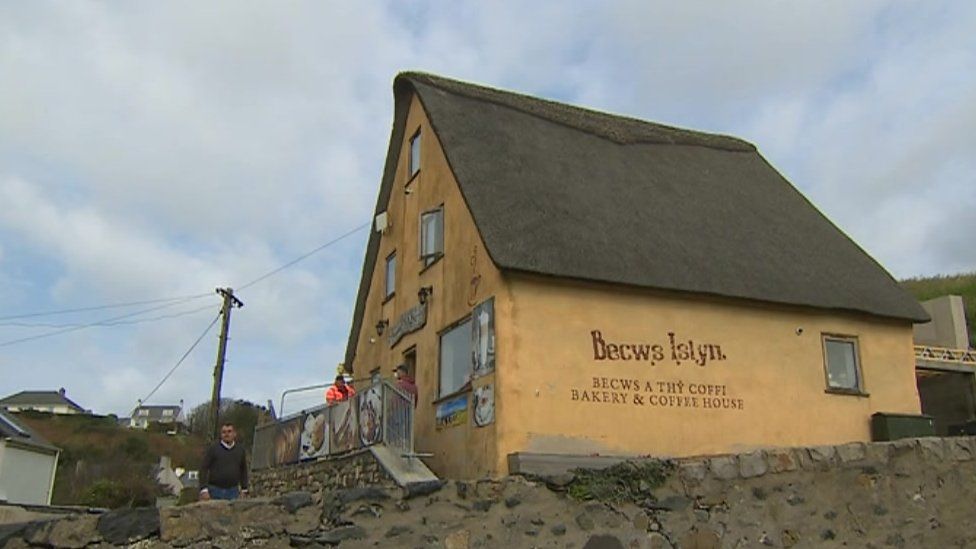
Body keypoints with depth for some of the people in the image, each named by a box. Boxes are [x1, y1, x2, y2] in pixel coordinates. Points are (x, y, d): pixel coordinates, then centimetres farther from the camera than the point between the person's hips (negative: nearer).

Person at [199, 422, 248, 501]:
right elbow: (203, 469, -4)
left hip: (233, 491, 3)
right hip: (215, 491, -2)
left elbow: (243, 470, 16)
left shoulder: (240, 450, 8)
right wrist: (204, 490, -12)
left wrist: (244, 489, 11)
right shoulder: (213, 449, -1)